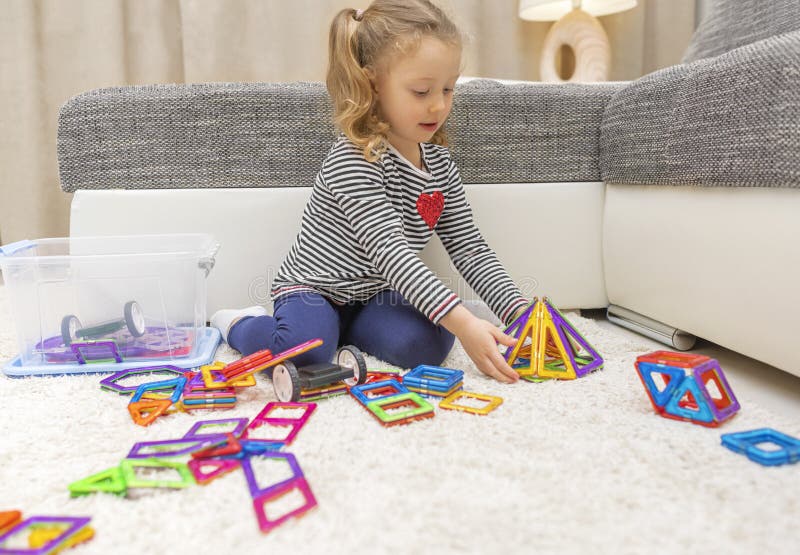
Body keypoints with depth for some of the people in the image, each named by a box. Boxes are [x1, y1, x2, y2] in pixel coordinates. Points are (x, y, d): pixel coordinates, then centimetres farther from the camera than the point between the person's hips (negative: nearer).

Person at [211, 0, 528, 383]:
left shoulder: (438, 161, 1)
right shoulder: (353, 160, -23)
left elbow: (469, 247, 1)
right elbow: (390, 253, -32)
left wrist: (519, 312, -11)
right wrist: (462, 323, -40)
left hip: (374, 295, 5)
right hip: (313, 289, -5)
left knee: (427, 344, -24)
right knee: (302, 349, -34)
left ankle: (347, 328, 5)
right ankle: (240, 324, 2)